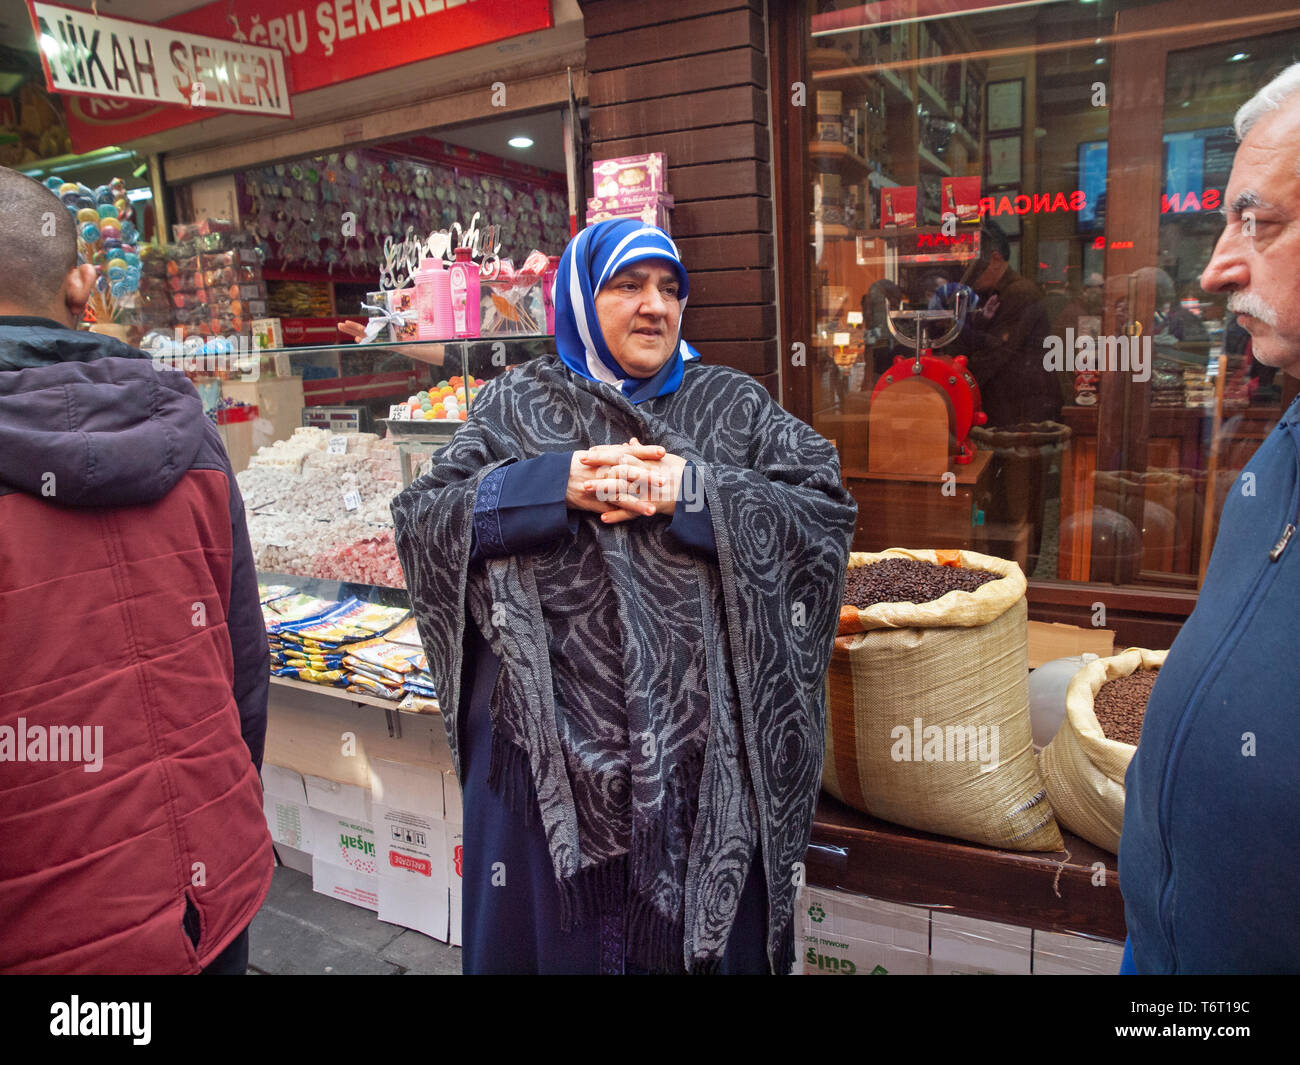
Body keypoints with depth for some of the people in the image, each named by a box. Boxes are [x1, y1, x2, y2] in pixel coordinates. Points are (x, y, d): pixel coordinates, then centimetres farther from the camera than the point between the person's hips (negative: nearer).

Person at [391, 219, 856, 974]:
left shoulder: (735, 404, 5)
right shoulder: (515, 406, 6)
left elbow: (829, 514, -5)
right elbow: (418, 520, -2)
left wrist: (691, 491, -15)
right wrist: (555, 486, -14)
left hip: (702, 752, 1)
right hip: (550, 743, 0)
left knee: (701, 935, 16)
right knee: (558, 933, 17)